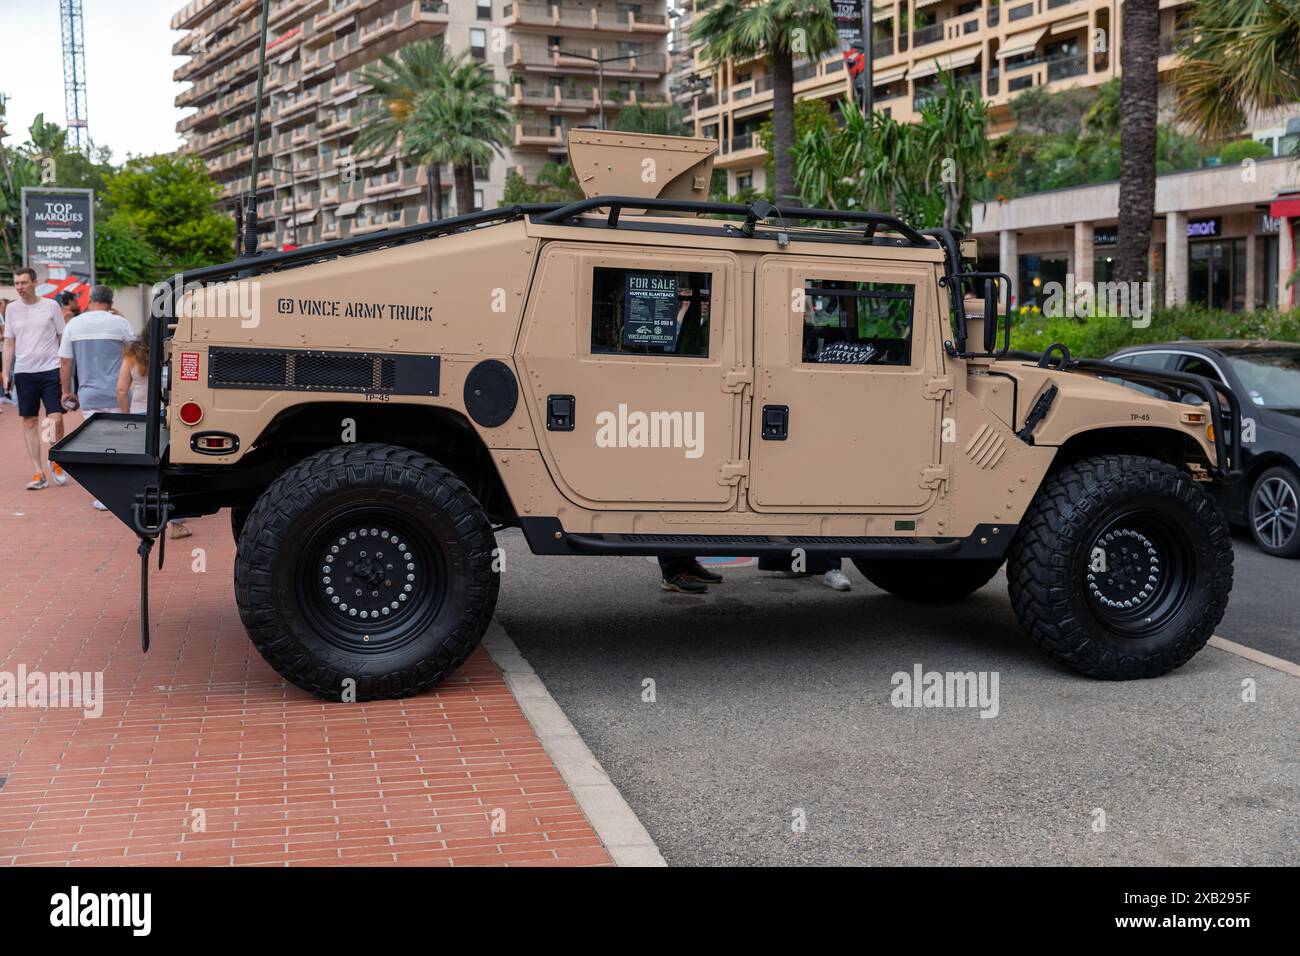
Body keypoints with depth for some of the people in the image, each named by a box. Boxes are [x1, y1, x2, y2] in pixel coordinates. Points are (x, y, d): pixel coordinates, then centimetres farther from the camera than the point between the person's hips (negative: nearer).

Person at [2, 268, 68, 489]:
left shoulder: (51, 306, 1)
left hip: (50, 370, -3)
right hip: (24, 372, 3)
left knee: (56, 420, -8)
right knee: (29, 423, 3)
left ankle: (56, 463, 16)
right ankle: (38, 473, 9)